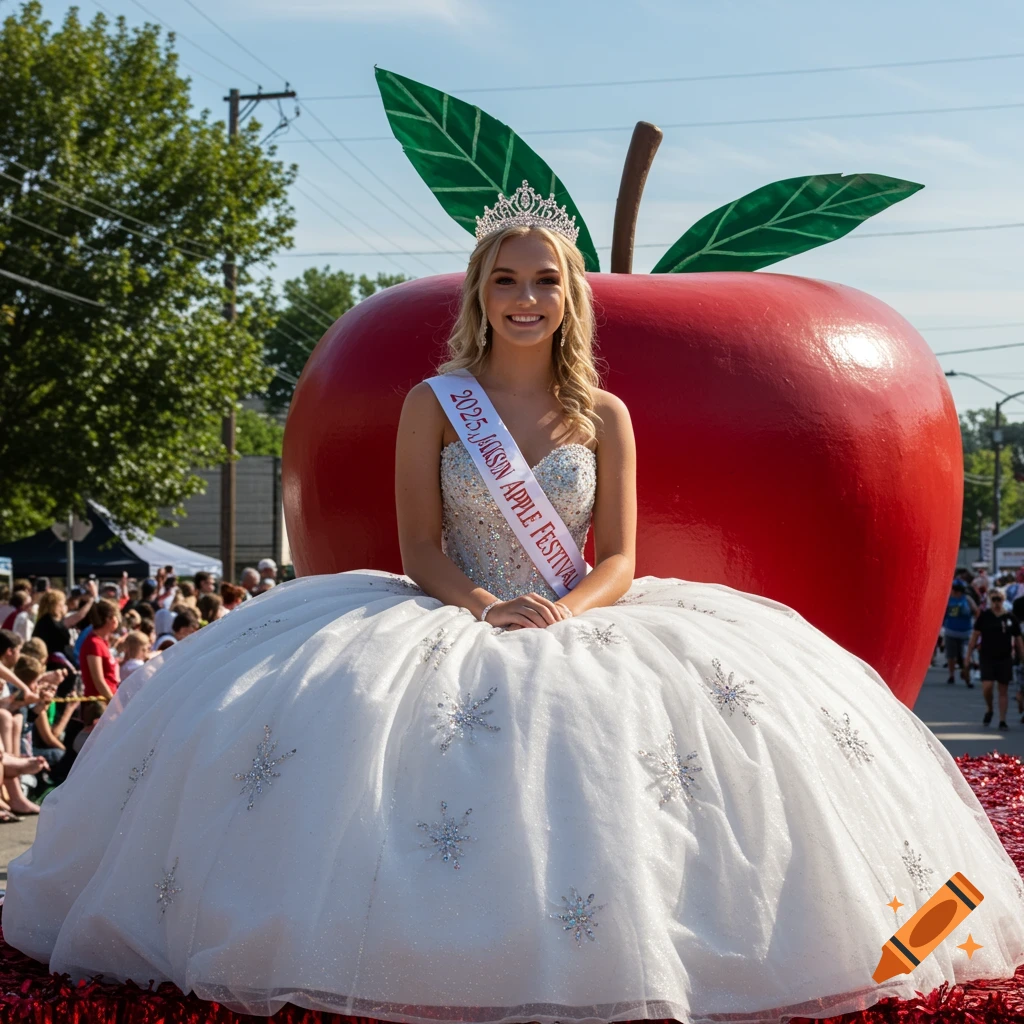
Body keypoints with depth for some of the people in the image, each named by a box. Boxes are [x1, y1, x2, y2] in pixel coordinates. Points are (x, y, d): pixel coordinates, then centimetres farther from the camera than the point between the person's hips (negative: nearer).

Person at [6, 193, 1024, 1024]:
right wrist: (487, 608, -21)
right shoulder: (433, 403, 4)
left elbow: (618, 560, 2)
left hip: (584, 626, 1)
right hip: (452, 620, -1)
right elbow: (420, 550, -2)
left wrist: (559, 612, -20)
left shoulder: (603, 415, 8)